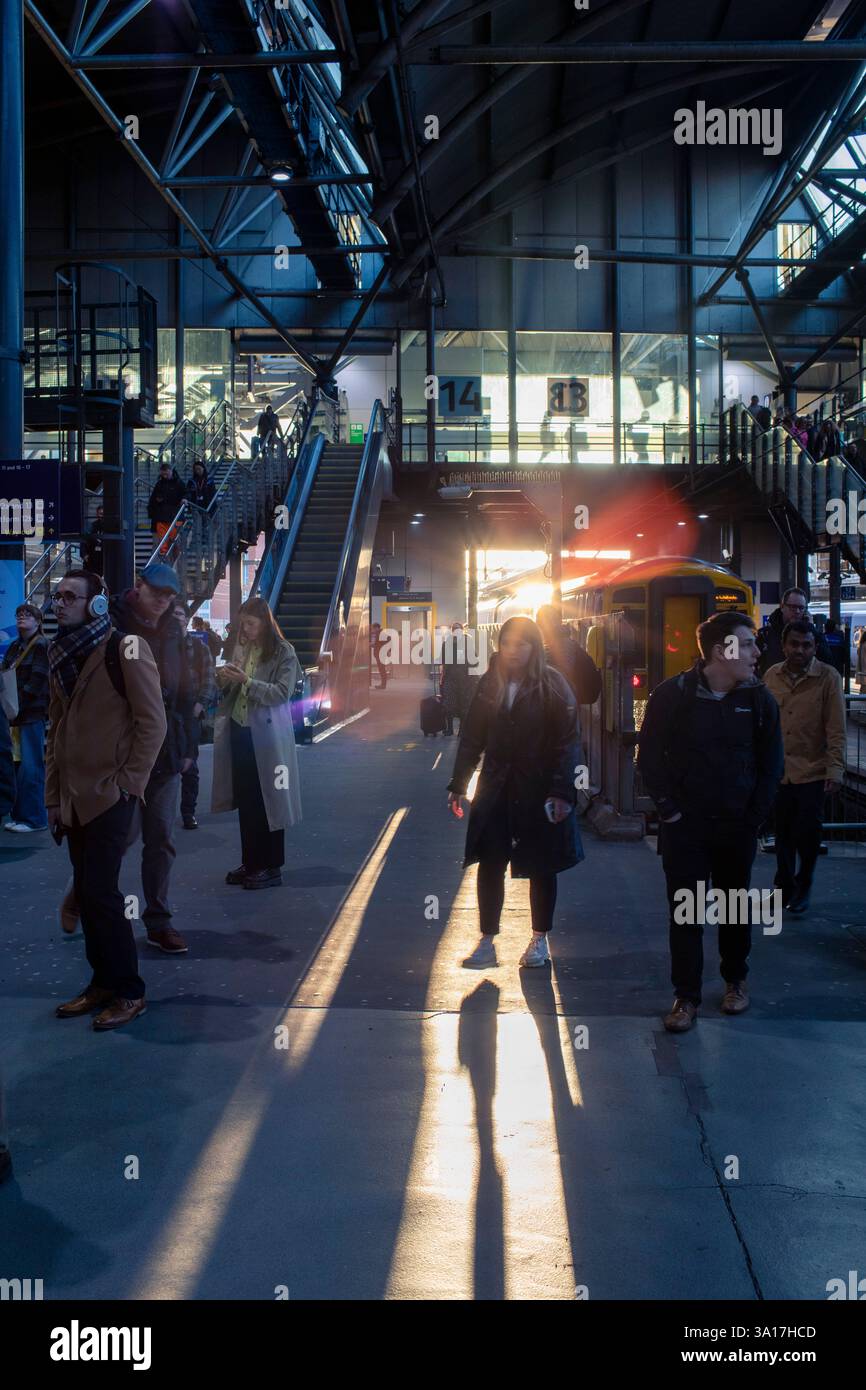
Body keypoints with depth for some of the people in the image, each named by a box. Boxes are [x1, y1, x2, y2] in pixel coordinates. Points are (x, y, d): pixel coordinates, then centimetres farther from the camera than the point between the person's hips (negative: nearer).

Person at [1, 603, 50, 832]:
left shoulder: (42, 645, -3)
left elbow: (37, 681, -12)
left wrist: (19, 705, -15)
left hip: (32, 712, -7)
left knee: (30, 767, -6)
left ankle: (34, 819, -2)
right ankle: (20, 815, 13)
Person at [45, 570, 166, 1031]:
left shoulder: (125, 648, -8)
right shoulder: (61, 654, 13)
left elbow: (153, 721, -10)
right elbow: (56, 729, 17)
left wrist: (129, 782, -12)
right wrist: (54, 797, 13)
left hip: (111, 794, -7)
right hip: (75, 797, 7)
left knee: (99, 892, -7)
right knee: (88, 892, 10)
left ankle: (128, 992, 6)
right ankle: (102, 983, 21)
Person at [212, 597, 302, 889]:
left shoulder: (284, 652, -6)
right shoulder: (241, 649, 11)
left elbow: (283, 692, -14)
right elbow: (229, 691, 17)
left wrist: (247, 681, -22)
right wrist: (224, 679, -6)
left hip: (266, 734, -5)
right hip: (238, 730, 5)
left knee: (266, 801, -1)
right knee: (245, 800, 8)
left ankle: (271, 867, 7)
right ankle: (250, 862, 18)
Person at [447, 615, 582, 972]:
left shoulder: (552, 686, -8)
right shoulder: (490, 683, 4)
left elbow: (567, 742, -11)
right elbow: (472, 737, 8)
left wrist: (562, 792, -17)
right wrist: (458, 784, 5)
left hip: (539, 791, -3)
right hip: (495, 791, 3)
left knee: (540, 867, 10)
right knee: (489, 863, 2)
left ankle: (540, 940, 25)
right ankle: (487, 942, 13)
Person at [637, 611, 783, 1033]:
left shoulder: (759, 699, -1)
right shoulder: (672, 694, -9)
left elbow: (771, 765, 6)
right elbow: (649, 757, -3)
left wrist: (754, 816, -1)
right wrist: (668, 808, -7)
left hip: (737, 826, 2)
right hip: (685, 825, -2)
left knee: (735, 907, 14)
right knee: (685, 911, 1)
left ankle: (735, 980, 34)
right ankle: (686, 996, 11)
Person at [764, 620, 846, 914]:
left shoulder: (828, 678, -7)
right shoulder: (772, 676, 3)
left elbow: (836, 729, -8)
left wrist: (835, 769, -13)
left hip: (812, 771, -3)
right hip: (777, 771, 3)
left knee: (808, 832, 0)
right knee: (783, 832, 12)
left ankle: (803, 886, 22)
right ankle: (784, 886, 27)